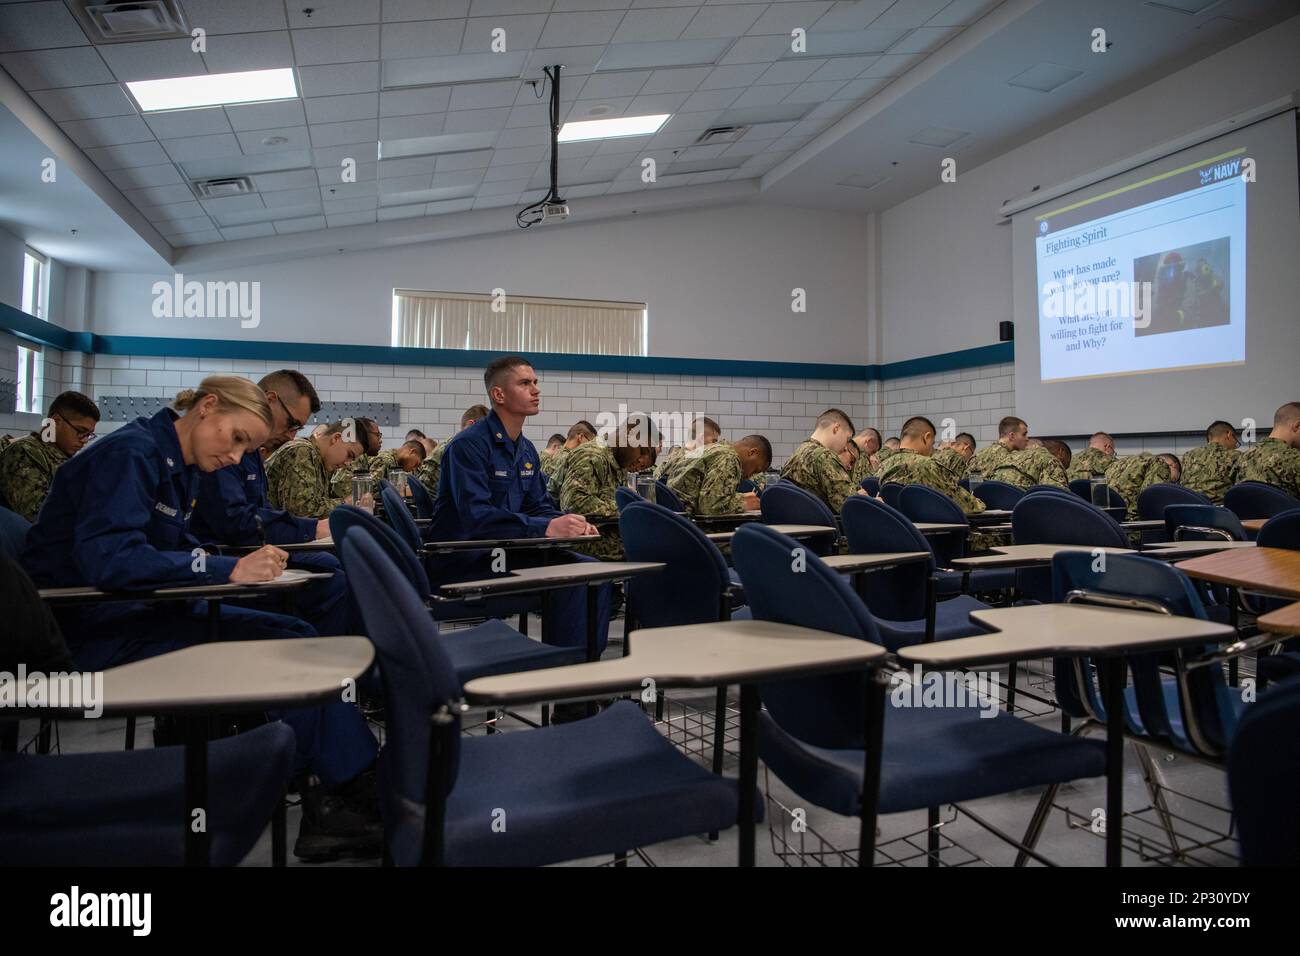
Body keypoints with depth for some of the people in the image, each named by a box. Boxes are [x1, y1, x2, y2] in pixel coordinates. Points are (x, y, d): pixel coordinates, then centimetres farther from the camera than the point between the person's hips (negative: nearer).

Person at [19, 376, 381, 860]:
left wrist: (247, 562, -6)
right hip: (89, 627, -9)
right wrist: (228, 569, -28)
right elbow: (106, 558, -28)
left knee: (296, 635, -6)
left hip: (142, 612, 9)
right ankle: (353, 791, -10)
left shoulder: (178, 466, 12)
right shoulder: (131, 451, -16)